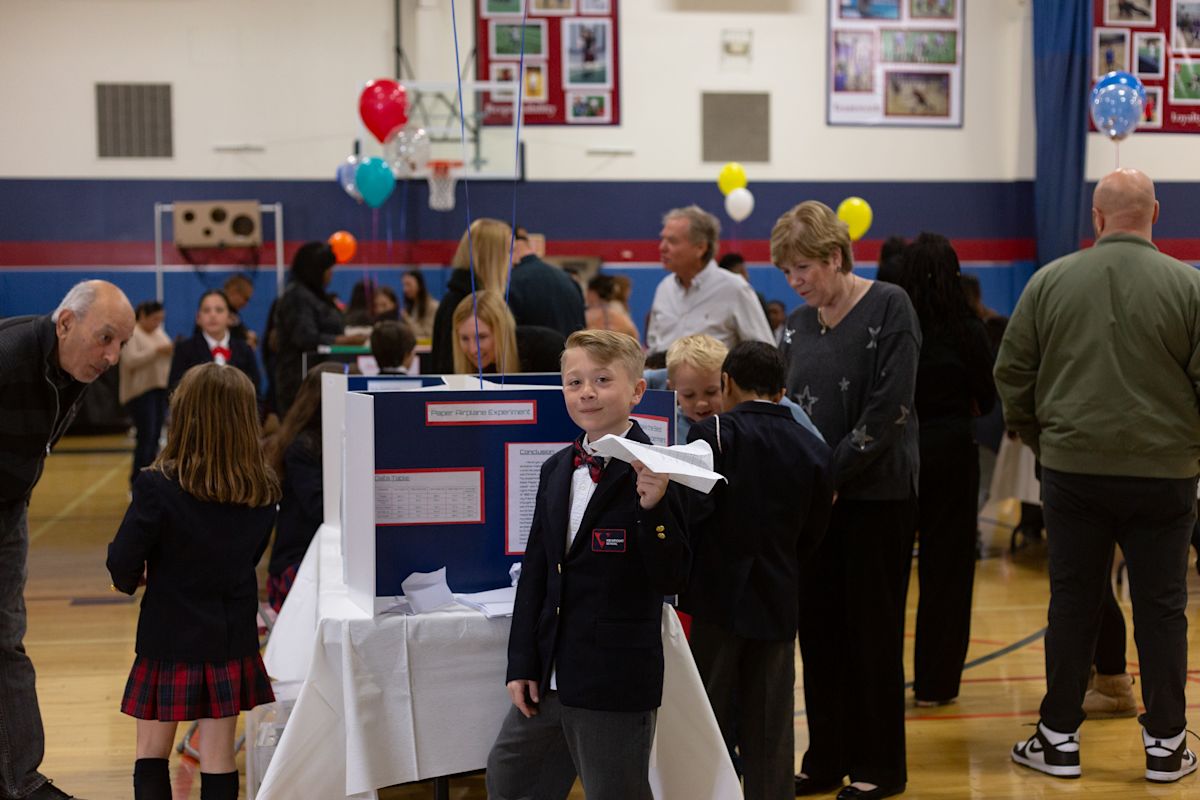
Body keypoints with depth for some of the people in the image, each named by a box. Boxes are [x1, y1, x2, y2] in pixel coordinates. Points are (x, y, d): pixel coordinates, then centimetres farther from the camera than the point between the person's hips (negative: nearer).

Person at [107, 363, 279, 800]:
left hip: (169, 637, -3)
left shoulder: (157, 488, -19)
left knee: (151, 756, 13)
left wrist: (130, 579, 7)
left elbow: (123, 565, -15)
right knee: (218, 760, 10)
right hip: (232, 637, 3)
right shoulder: (262, 493, -5)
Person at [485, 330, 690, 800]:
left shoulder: (653, 475, -13)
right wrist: (521, 664, 7)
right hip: (548, 680, 7)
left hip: (616, 688, -7)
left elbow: (672, 579, -17)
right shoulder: (556, 470, 7)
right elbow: (535, 571, 10)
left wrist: (653, 507, -31)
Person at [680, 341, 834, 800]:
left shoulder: (713, 435, -10)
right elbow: (811, 538, 8)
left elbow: (692, 512, -18)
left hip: (718, 596, -3)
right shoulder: (816, 452, 4)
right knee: (770, 729, 11)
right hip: (778, 603, 4)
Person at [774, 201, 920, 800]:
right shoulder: (797, 325, 11)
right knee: (817, 627, 8)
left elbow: (888, 408, -14)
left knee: (872, 630, 2)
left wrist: (833, 475, -16)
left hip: (876, 493, -5)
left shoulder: (889, 308, -7)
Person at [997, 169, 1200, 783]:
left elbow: (1012, 374, 3)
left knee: (1072, 603, 9)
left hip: (1072, 469, 1)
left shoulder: (1050, 282, -2)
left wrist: (1038, 437, 16)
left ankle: (1059, 738, 17)